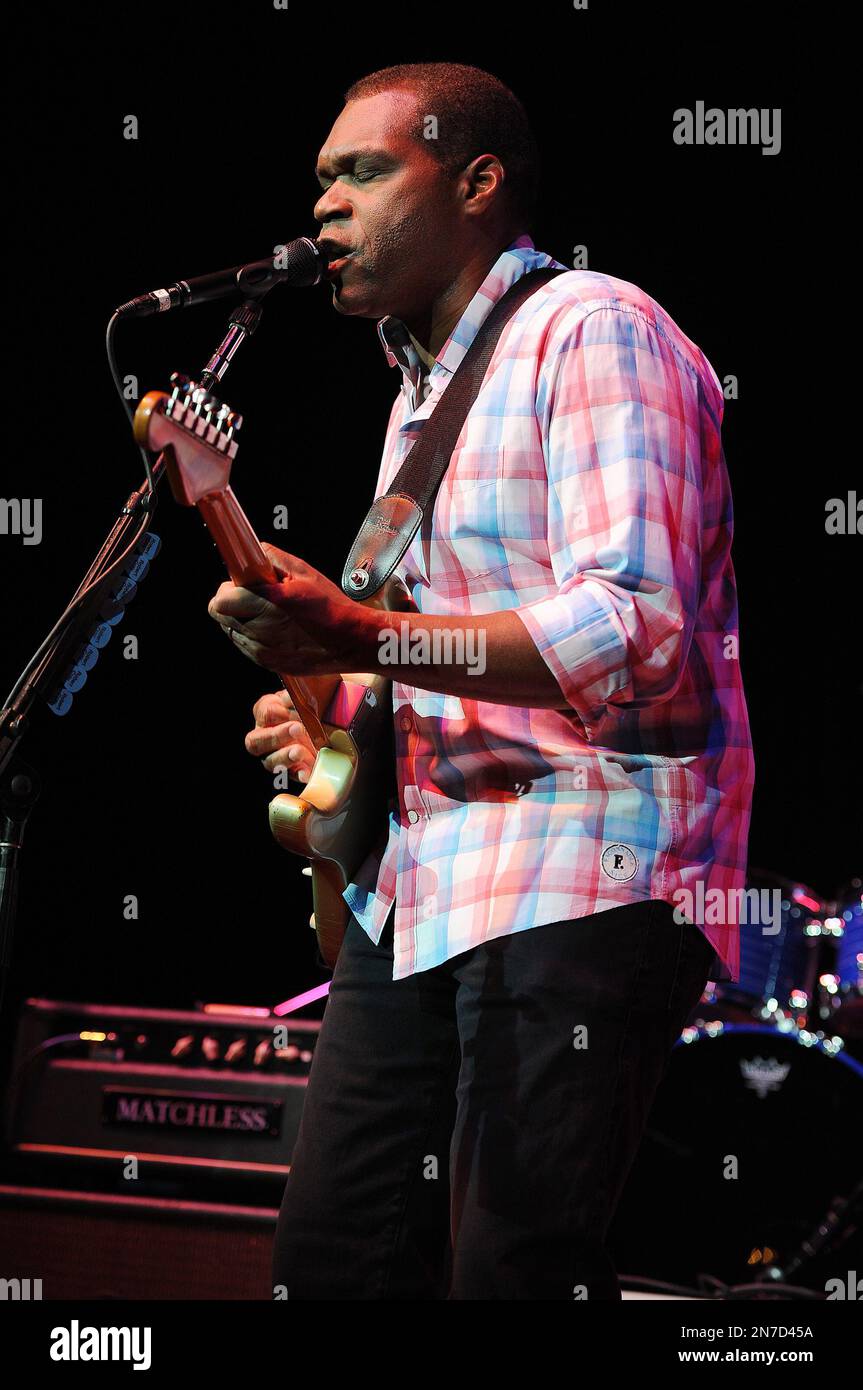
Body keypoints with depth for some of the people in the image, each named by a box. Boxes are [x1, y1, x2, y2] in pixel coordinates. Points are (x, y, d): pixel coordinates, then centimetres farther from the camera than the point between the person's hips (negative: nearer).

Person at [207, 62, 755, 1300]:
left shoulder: (591, 330, -8)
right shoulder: (426, 386, 22)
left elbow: (635, 635, -21)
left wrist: (361, 639, -29)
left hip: (581, 879, -9)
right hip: (416, 893, 9)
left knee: (510, 1277, -14)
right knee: (329, 1263, 6)